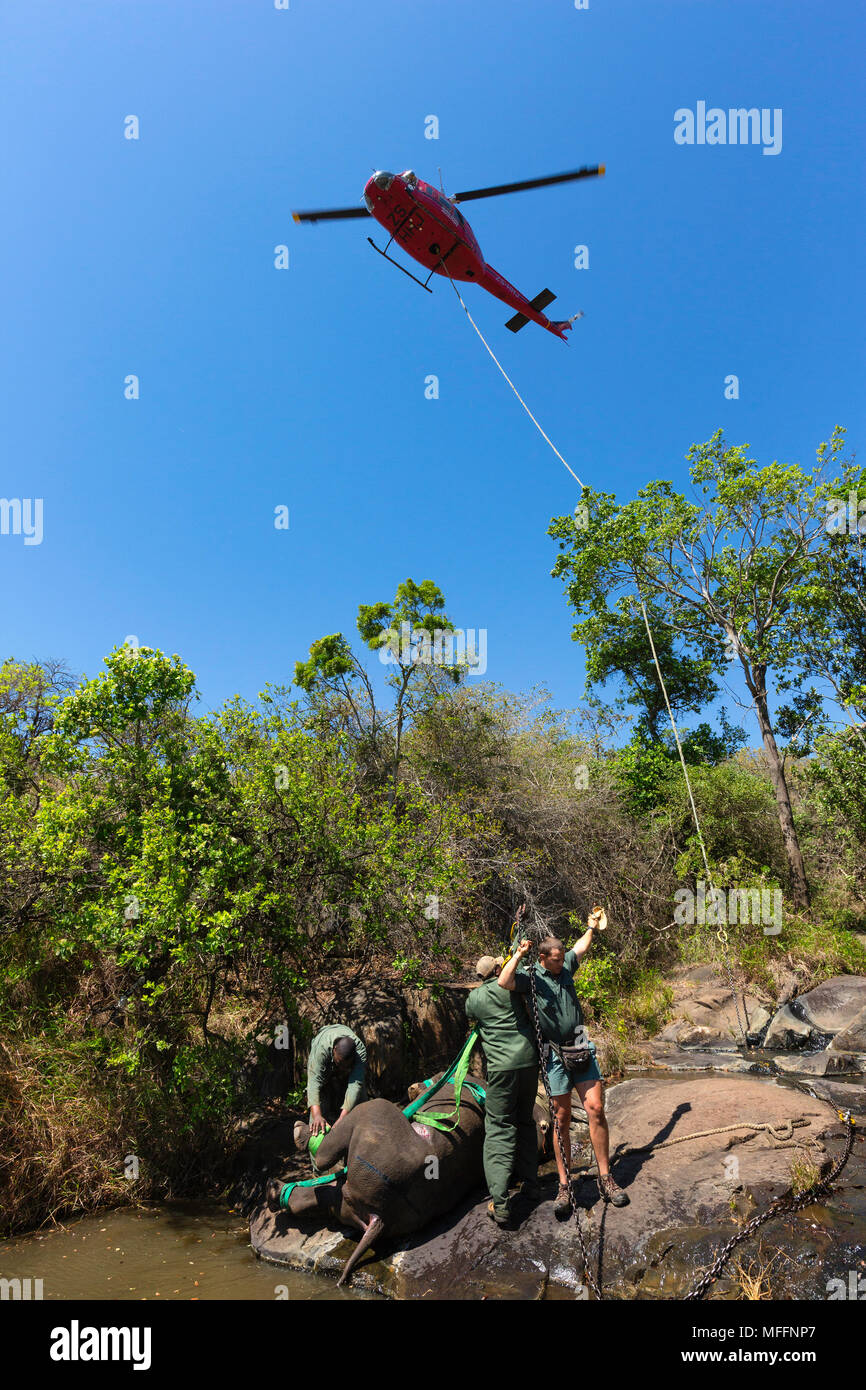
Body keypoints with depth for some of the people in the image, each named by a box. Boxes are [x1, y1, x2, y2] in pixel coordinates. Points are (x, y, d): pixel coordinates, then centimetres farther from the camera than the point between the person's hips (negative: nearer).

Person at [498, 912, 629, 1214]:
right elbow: (504, 982, -28)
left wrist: (591, 927, 39)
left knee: (596, 1108, -4)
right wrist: (518, 955, -26)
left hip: (580, 1047, 4)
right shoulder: (530, 977, -7)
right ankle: (565, 1186, 13)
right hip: (555, 1054, -4)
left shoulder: (566, 966, 8)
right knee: (562, 1118, 2)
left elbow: (581, 947, 29)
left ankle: (605, 1178, 9)